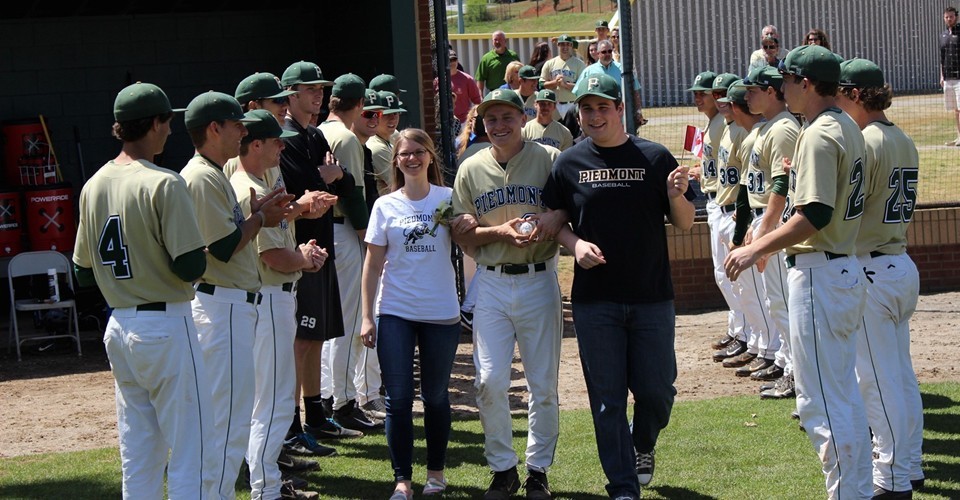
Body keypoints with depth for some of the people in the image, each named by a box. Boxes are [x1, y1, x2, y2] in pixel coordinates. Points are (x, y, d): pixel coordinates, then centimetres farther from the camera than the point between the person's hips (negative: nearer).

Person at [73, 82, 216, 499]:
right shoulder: (164, 184, -14)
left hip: (118, 328, 8)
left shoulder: (93, 186, 7)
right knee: (193, 457, -2)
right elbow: (191, 266, -19)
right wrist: (202, 253, 3)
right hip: (166, 327, -8)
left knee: (138, 460, 14)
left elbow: (84, 274, 12)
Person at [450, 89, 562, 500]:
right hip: (491, 283, 1)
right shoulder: (471, 169, 7)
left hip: (538, 279, -1)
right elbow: (461, 232, 5)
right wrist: (501, 231, -12)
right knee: (489, 381, -4)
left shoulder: (547, 161, 1)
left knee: (543, 383, 4)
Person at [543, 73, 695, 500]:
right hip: (594, 300, 0)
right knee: (607, 398, 2)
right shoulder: (569, 163, 4)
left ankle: (643, 447, 36)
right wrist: (575, 243, -9)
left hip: (652, 296, 0)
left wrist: (677, 196, -18)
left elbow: (684, 224, 3)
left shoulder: (654, 158, 1)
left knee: (657, 391, 4)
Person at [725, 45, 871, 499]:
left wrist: (756, 249, -20)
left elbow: (814, 215, -24)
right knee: (844, 393, 17)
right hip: (848, 269, 11)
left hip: (819, 274, -11)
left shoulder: (819, 135, -17)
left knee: (821, 402, -5)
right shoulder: (849, 129, 13)